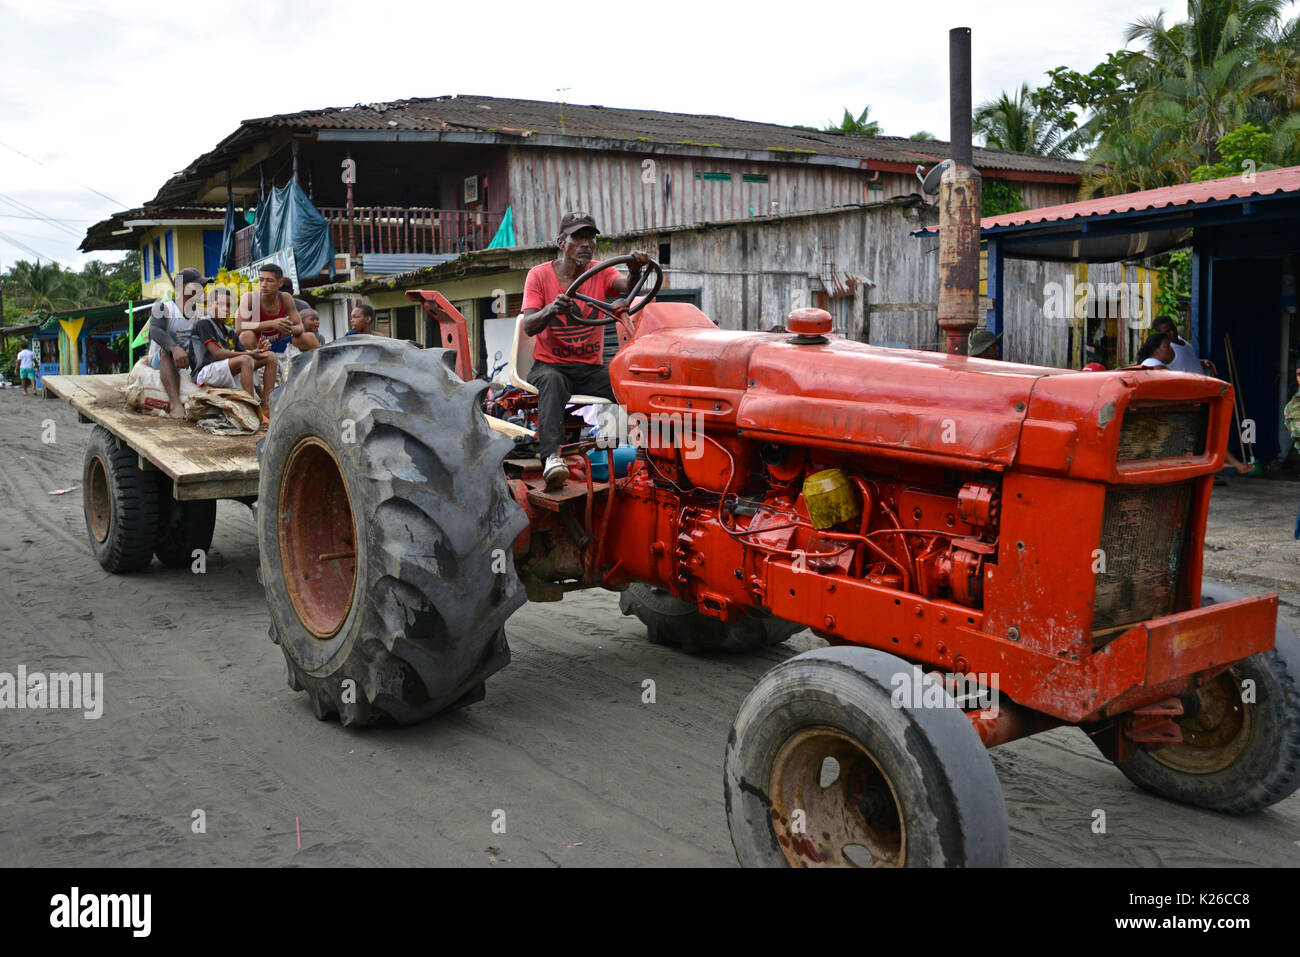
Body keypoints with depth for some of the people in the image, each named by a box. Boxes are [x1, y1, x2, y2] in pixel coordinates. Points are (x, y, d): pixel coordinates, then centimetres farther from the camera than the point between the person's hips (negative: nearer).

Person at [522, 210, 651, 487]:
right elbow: (529, 326, -15)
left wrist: (635, 270, -39)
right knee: (553, 382, -38)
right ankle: (551, 457, -52)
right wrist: (551, 309, -37)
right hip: (550, 364, -3)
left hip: (591, 368, 3)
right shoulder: (539, 275, -2)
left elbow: (627, 287, -15)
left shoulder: (600, 272, 7)